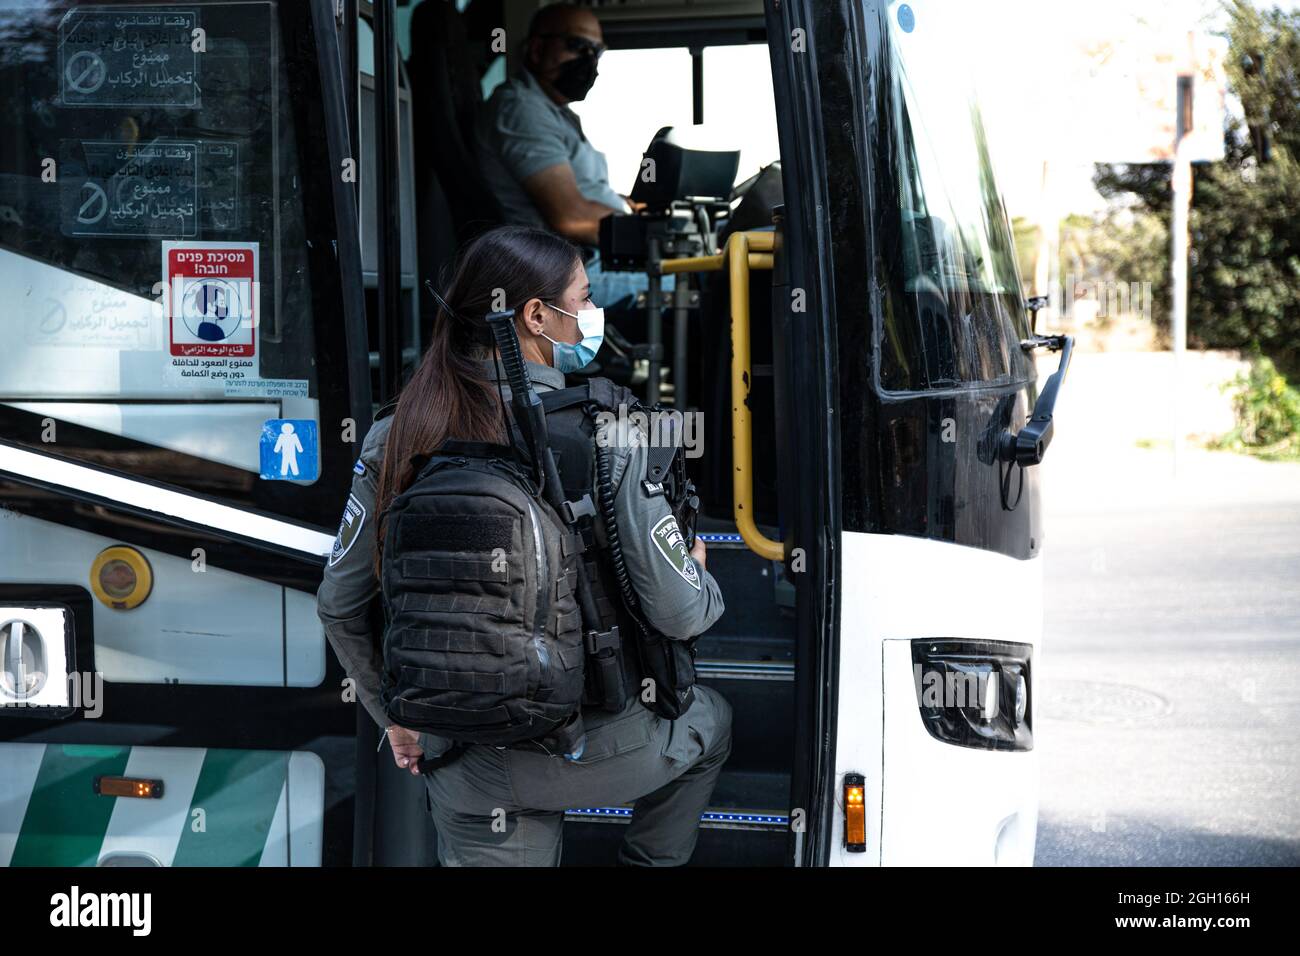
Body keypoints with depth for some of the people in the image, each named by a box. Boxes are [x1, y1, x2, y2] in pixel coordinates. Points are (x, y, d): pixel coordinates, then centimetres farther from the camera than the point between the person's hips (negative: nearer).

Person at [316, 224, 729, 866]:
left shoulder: (395, 438, -3)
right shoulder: (606, 438, -16)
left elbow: (341, 604, 2)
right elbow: (677, 613, -12)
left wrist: (395, 716, 17)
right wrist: (700, 572, 12)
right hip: (592, 752, -3)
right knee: (710, 721, 30)